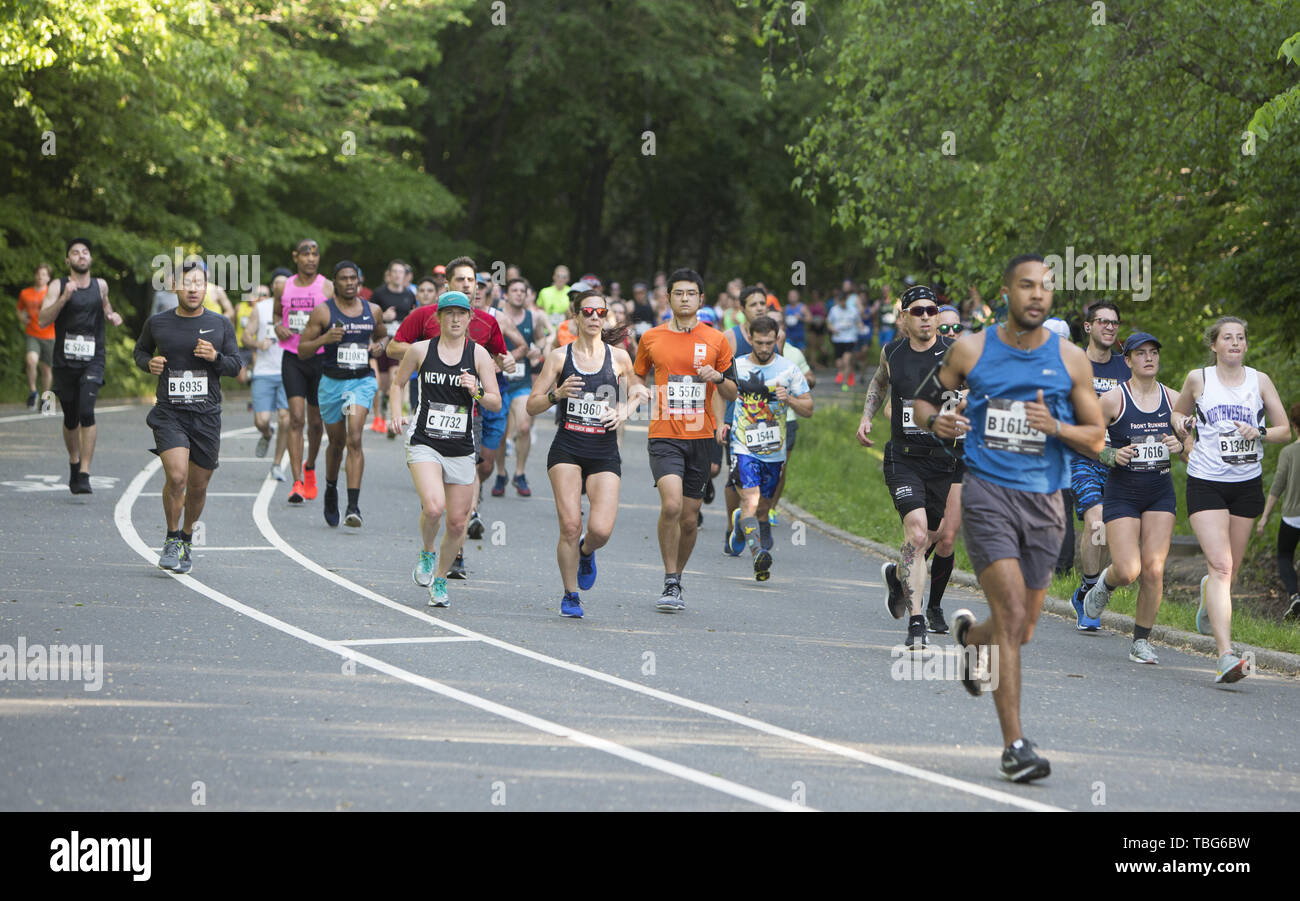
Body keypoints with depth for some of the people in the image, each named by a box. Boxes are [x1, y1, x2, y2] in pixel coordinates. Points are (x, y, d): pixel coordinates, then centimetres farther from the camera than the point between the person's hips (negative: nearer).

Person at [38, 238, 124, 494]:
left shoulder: (100, 286, 9)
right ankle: (74, 463, 37)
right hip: (64, 362, 0)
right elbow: (42, 320, -12)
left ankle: (84, 474, -21)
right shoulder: (58, 286, 0)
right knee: (71, 419, 10)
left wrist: (112, 316, 8)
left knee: (86, 413, -19)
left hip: (92, 360, 0)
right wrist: (64, 298, -23)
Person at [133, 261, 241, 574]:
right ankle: (172, 540, -1)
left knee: (198, 486, 7)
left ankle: (186, 539, 33)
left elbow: (236, 365, 8)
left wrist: (215, 357, -13)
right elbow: (139, 351, 19)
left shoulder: (220, 325, 5)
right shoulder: (157, 323, 3)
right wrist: (149, 363, -4)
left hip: (206, 416, 2)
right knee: (176, 476, -20)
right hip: (169, 413, -2)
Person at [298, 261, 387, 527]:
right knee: (337, 442, 13)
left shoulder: (373, 311, 5)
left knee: (354, 440, -17)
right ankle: (331, 490, 43)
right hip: (332, 383, 0)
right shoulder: (323, 312, -4)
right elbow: (302, 350, -4)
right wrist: (324, 339, -22)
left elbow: (383, 336, 25)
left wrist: (380, 346, 1)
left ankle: (353, 506, -24)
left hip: (362, 381, 0)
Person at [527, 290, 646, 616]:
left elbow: (637, 391, 22)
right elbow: (531, 406, 4)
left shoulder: (618, 357, 5)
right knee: (570, 525, -13)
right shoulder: (559, 356, 3)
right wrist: (557, 394, -14)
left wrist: (623, 411, 1)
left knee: (601, 529, -14)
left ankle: (586, 552, 24)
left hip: (604, 453, 1)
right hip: (566, 450, -1)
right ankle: (570, 595, 6)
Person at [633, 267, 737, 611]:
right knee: (671, 505, -21)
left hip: (701, 437, 2)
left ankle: (677, 579, 27)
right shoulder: (651, 338, 5)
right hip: (664, 434, -2)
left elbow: (732, 394, 8)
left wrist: (718, 378, -11)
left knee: (690, 518, 6)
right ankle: (670, 585, -12)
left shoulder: (716, 340, 5)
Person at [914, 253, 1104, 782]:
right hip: (988, 494, -3)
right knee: (1013, 615, -18)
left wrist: (1056, 427, -12)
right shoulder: (971, 351, 2)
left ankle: (969, 635, 48)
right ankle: (1014, 745, -15)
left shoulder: (1071, 360, 5)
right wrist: (936, 421, -10)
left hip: (1043, 501, 3)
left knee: (1021, 632, 11)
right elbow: (922, 401, 13)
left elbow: (1096, 440, 9)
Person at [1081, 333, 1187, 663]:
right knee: (1127, 571, -14)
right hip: (1122, 493, -3)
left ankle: (1141, 642, 7)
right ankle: (1105, 584, 24)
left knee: (1154, 570, -7)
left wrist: (1179, 445, -9)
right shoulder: (1113, 399, -7)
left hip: (1161, 494, 3)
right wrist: (1112, 455, -19)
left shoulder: (1172, 399, 4)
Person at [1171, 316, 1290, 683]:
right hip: (1206, 483, -3)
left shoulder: (1260, 381, 5)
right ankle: (1226, 655, -26)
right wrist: (1182, 424, -3)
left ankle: (1208, 598, 51)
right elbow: (1179, 412, 21)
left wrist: (1259, 433, -12)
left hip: (1247, 484, 3)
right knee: (1220, 565, -17)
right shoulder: (1198, 379, 3)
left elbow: (1285, 430, 8)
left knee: (1229, 570, 11)